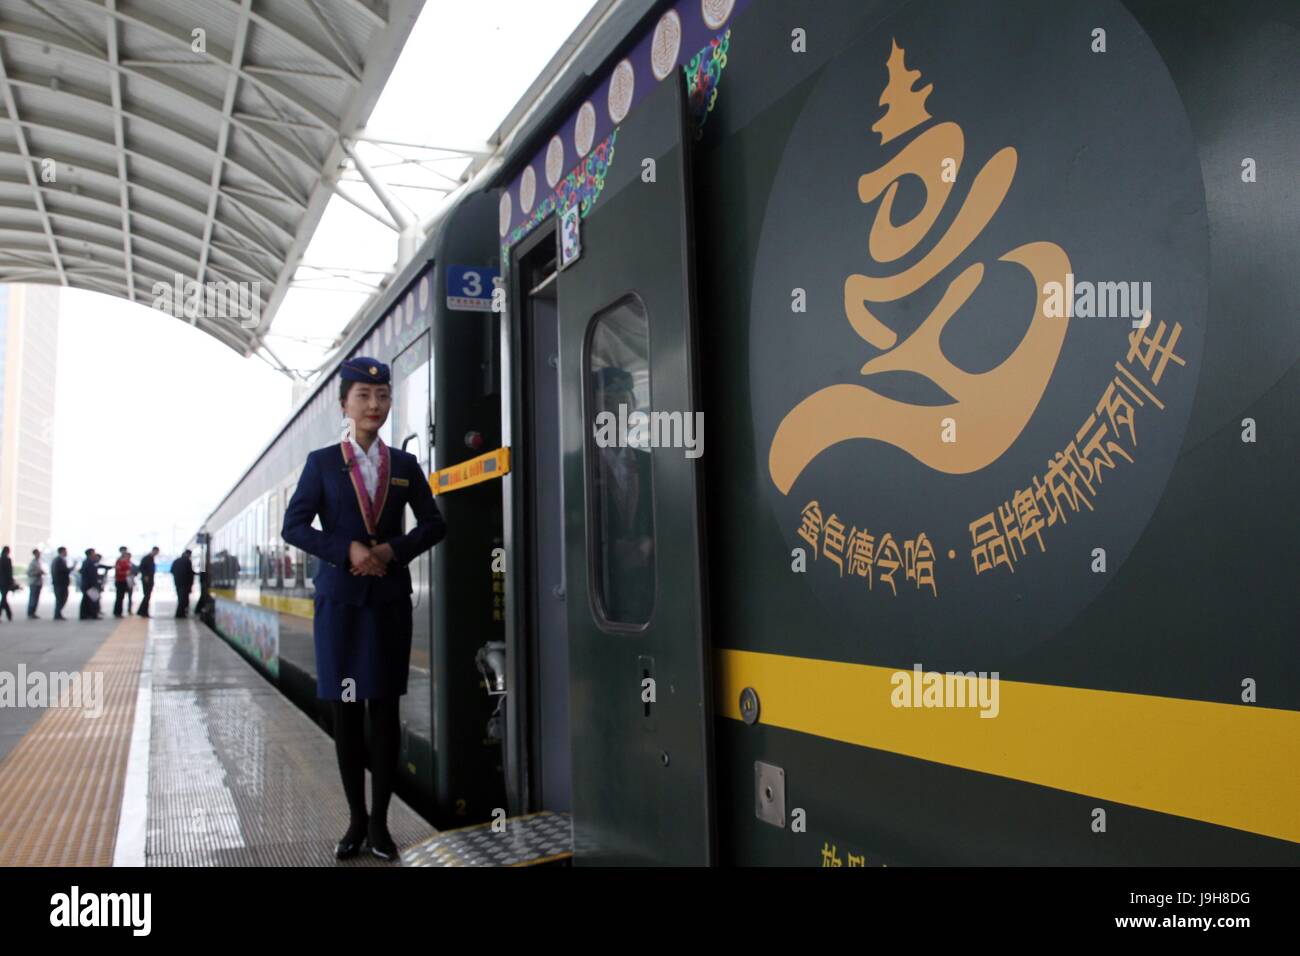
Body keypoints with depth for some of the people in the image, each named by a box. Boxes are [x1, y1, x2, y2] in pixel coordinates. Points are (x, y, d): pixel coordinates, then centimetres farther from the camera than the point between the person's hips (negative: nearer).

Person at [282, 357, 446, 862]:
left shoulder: (404, 465, 8)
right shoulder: (322, 462, 3)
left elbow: (433, 523, 8)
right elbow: (294, 525, -2)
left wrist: (393, 550, -9)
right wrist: (347, 550, -15)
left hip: (389, 598, 1)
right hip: (339, 598, -1)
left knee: (385, 710, 3)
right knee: (345, 711, 4)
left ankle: (380, 822, 14)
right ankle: (356, 819, 17)